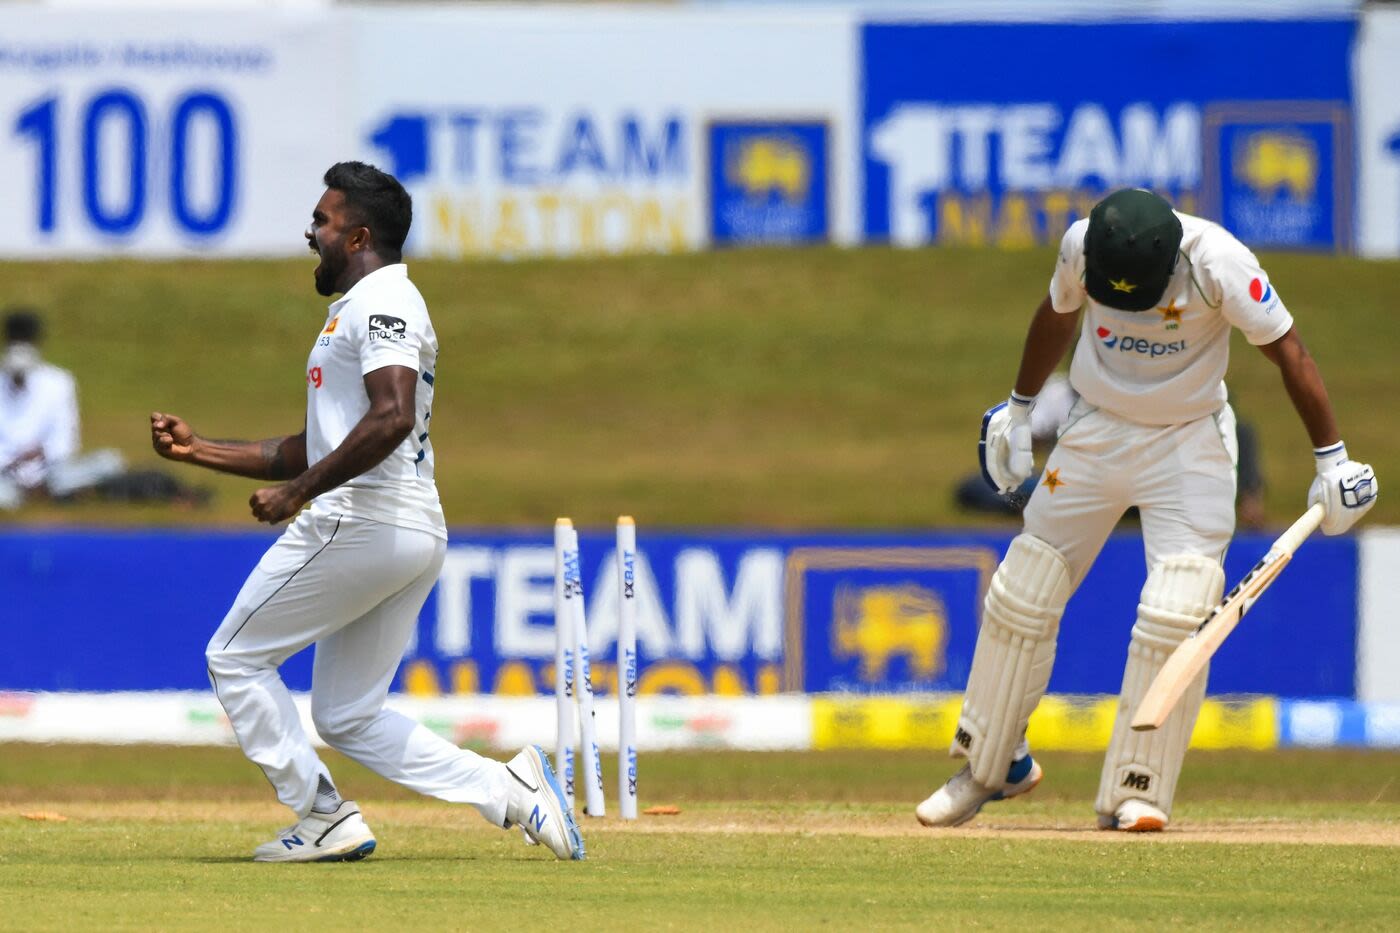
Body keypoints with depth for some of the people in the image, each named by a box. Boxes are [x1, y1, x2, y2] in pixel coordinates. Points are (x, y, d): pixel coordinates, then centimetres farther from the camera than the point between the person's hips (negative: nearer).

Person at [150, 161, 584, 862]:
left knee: (235, 659, 1)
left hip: (363, 521, -10)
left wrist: (298, 491, -22)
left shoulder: (382, 300, -9)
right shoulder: (357, 309, 25)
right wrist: (199, 451, 23)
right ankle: (508, 788, 1)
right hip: (416, 536, 10)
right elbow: (318, 448, 28)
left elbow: (392, 419, -25)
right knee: (348, 718, 11)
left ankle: (324, 819, -3)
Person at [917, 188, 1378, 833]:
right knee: (1020, 599, 5)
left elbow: (1288, 352, -16)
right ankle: (991, 765, 22)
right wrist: (1018, 408, 20)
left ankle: (1136, 791, -6)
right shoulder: (1081, 247, -14)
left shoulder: (1217, 262, -25)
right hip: (1094, 433, 3)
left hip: (1189, 445, -3)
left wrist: (1331, 460, -16)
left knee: (1175, 617, -16)